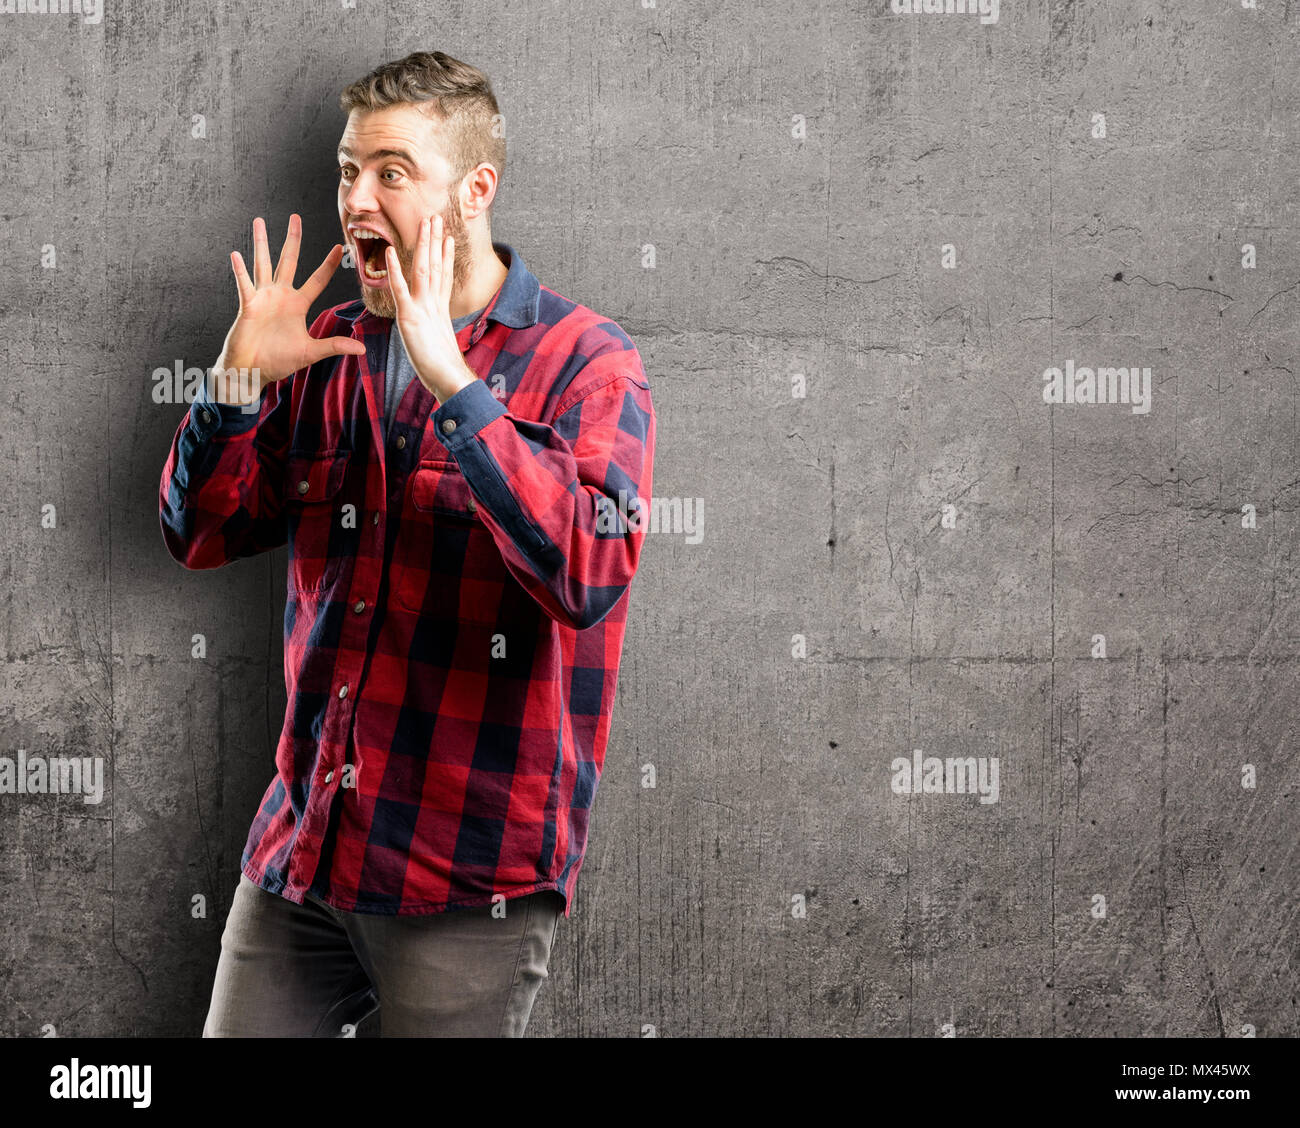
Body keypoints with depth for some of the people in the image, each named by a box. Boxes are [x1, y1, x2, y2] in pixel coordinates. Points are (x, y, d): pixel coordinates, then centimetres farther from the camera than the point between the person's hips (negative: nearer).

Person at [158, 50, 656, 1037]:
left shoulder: (585, 363, -8)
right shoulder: (335, 352, 10)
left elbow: (590, 573, -24)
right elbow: (200, 536, 13)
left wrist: (450, 380, -24)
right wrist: (239, 379, -4)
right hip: (301, 847, 5)